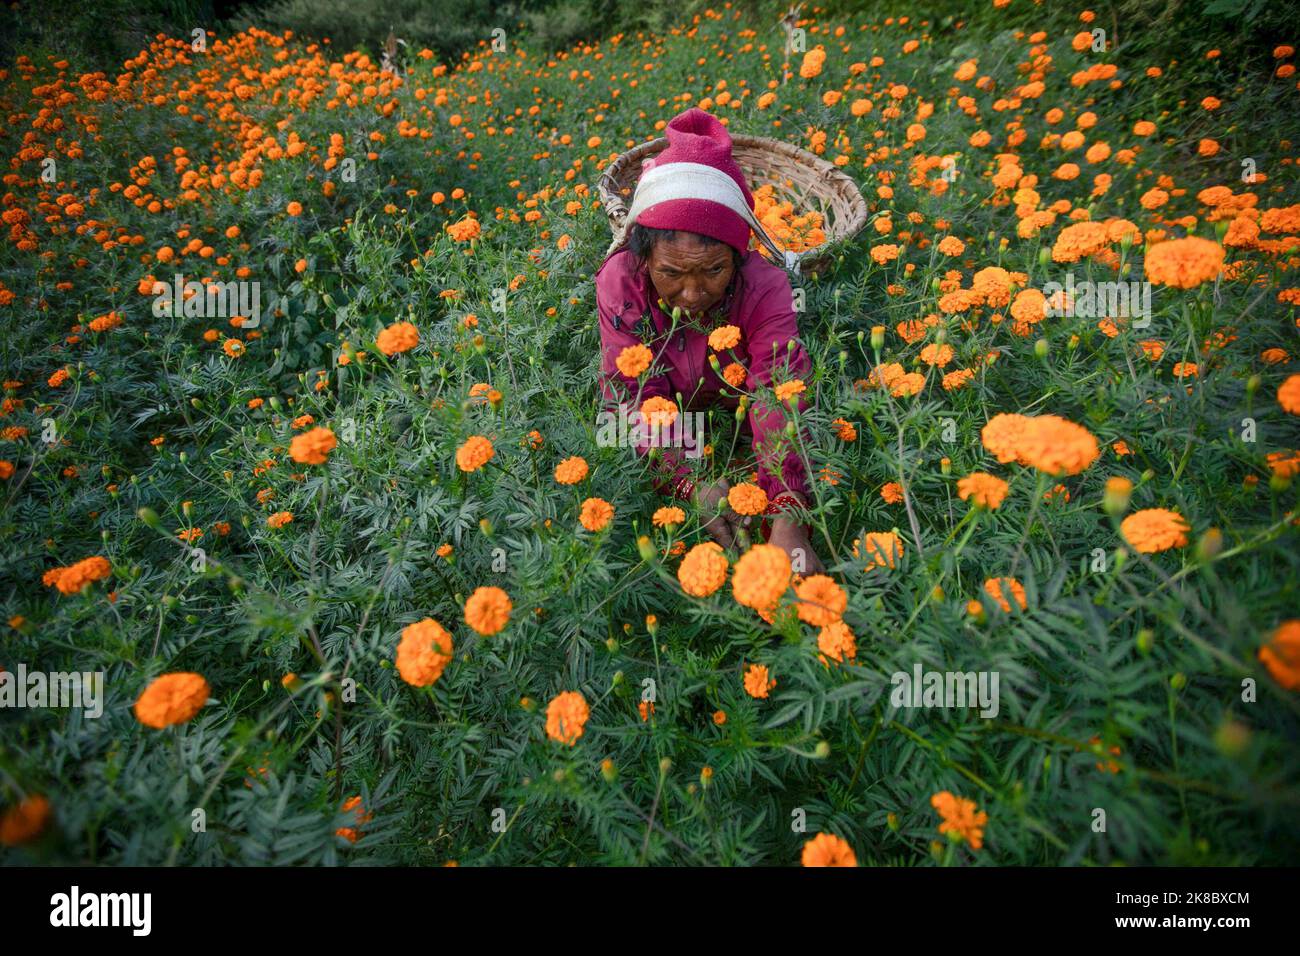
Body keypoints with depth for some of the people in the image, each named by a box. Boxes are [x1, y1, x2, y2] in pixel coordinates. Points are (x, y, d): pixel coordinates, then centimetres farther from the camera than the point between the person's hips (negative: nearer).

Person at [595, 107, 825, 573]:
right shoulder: (621, 281, -27)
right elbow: (633, 395, -32)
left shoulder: (764, 286, -29)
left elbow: (779, 395, -42)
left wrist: (787, 519, -58)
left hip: (738, 421, -1)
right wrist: (691, 485, -51)